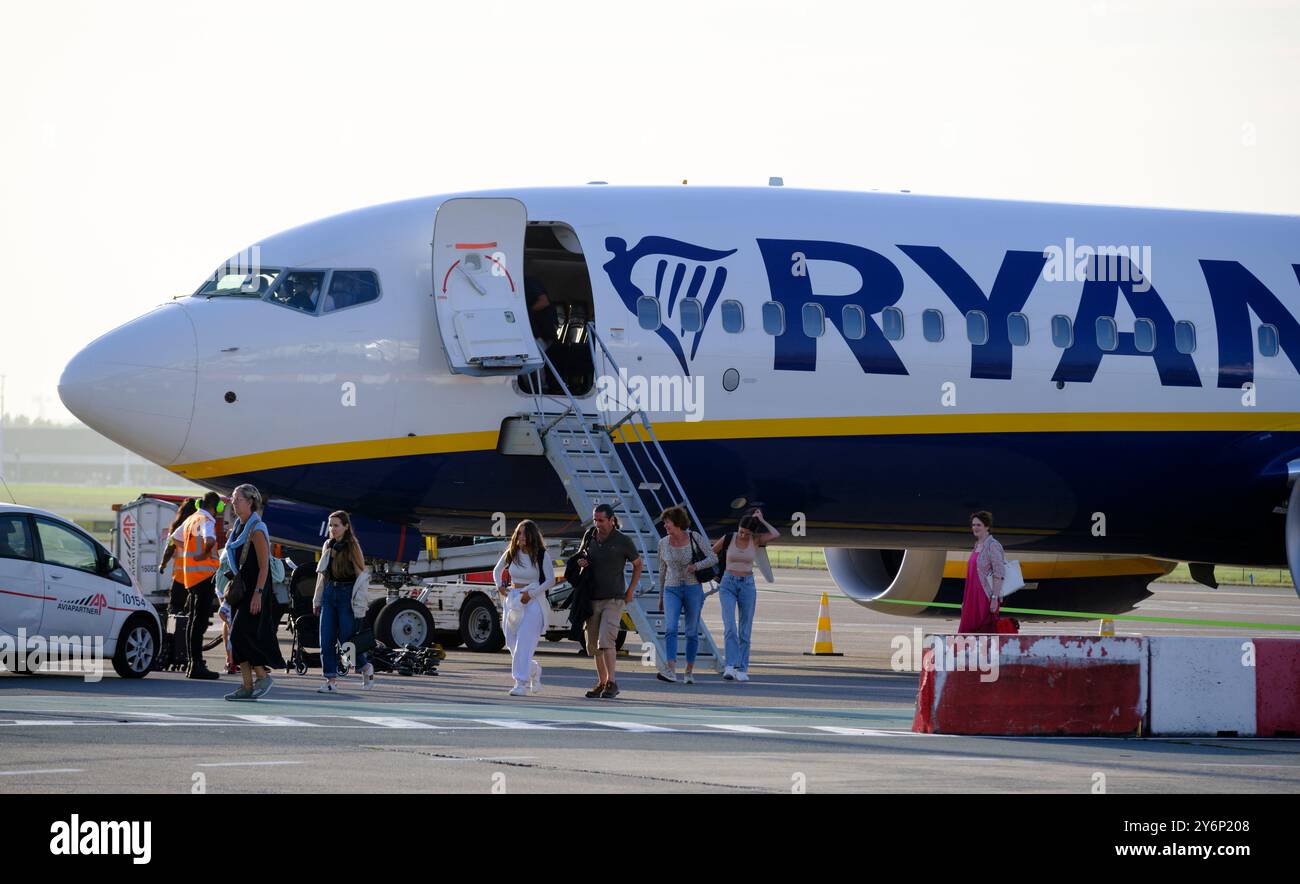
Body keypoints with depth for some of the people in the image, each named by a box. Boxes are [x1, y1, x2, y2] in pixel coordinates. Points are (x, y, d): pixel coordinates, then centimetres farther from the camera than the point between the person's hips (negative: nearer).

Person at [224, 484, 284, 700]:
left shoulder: (257, 529, -12)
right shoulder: (239, 527, 14)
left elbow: (264, 566, -17)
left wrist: (257, 593, -22)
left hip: (255, 587, -9)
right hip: (241, 586, 9)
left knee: (241, 634, -13)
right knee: (238, 636, 5)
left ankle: (263, 676, -1)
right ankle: (248, 686, 7)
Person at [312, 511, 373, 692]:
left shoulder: (352, 546, -5)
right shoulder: (328, 546, 12)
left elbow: (361, 575, -6)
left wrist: (360, 606, -11)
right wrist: (317, 600, 16)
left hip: (347, 594, -5)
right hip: (329, 593, 5)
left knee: (346, 637, -4)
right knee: (326, 640, -2)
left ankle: (365, 667, 21)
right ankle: (331, 680, 1)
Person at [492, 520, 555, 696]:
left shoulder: (542, 555, -6)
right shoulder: (511, 553, 5)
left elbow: (550, 580, -6)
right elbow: (497, 571, 21)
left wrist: (531, 593, -15)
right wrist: (499, 586, 2)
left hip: (533, 602, -5)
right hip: (513, 600, 5)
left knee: (524, 642, -15)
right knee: (512, 642, 8)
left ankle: (522, 683, -15)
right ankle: (534, 671, 31)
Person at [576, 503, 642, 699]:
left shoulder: (623, 541, -4)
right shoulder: (590, 540, 8)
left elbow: (637, 564, 10)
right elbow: (584, 560, 25)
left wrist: (631, 590, 5)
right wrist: (582, 564, 1)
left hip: (614, 600, -5)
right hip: (593, 599, 5)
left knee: (606, 640, -19)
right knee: (593, 644, 7)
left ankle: (612, 682, -16)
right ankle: (601, 683, 18)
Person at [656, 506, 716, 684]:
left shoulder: (695, 538, -4)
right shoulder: (664, 543, 5)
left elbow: (713, 558, -5)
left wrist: (696, 566, -23)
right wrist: (661, 595, 20)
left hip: (693, 589, -1)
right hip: (672, 590, 1)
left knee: (692, 632, 4)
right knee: (670, 629, -17)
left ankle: (689, 672, 16)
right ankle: (671, 672, -26)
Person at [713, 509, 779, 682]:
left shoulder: (755, 540, 0)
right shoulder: (728, 539, -3)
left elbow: (776, 535, -17)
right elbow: (710, 553, 12)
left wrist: (760, 519, -9)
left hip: (747, 585, 2)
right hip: (728, 585, -2)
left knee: (745, 630, 2)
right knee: (730, 627, -17)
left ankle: (742, 669, 7)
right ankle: (730, 666, -23)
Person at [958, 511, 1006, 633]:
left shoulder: (993, 546, -12)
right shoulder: (977, 545, 14)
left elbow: (999, 574, -17)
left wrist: (995, 598, -22)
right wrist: (965, 600, 20)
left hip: (986, 597, -9)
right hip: (973, 597, 9)